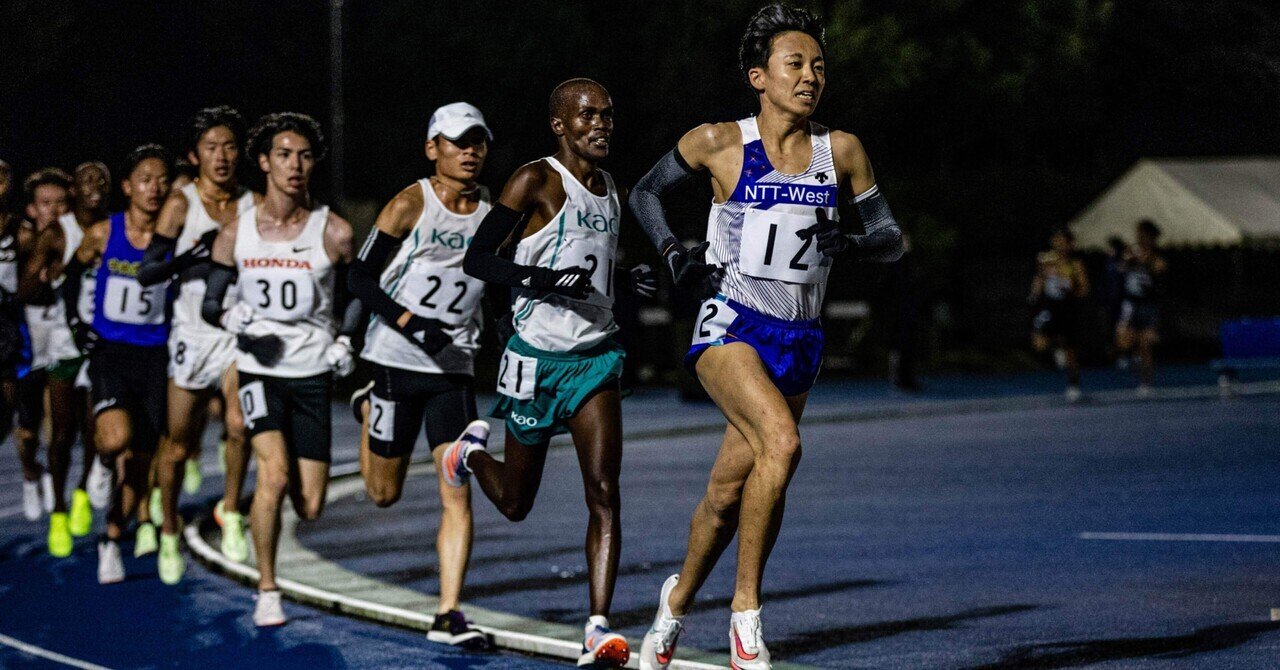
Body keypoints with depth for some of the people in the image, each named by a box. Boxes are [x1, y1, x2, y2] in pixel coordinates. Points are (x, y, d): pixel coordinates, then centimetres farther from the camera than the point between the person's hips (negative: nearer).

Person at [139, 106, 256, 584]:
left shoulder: (253, 207, 2)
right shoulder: (182, 204, -5)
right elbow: (147, 272, -12)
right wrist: (191, 257, -26)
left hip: (241, 333, 1)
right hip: (193, 334, -1)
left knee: (239, 423, -24)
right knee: (178, 446, 7)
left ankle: (231, 510, -2)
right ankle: (169, 529, 30)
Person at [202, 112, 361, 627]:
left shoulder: (333, 232, -5)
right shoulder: (236, 233, -1)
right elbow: (209, 302, 7)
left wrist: (346, 341, -3)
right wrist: (231, 319, -14)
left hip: (313, 372, 1)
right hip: (259, 368, -1)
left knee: (309, 507, -1)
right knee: (274, 473, -23)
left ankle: (294, 473, 39)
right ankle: (266, 592, -8)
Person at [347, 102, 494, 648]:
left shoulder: (494, 211, 3)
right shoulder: (411, 205, -9)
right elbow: (360, 277, -9)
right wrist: (412, 324, -19)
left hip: (454, 369, 3)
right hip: (397, 359, -3)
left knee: (458, 495, -9)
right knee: (384, 494, 11)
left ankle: (448, 617, -7)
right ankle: (369, 409, 42)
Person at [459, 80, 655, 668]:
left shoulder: (612, 192, 11)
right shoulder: (535, 182, -10)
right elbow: (475, 259, -14)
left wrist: (628, 281, 5)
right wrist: (540, 279, -28)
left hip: (596, 355, 4)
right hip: (536, 358, -4)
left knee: (604, 494, -13)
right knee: (515, 503, 12)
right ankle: (472, 450, 47)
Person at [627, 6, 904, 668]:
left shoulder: (841, 151, 4)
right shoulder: (719, 142, -3)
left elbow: (892, 239, 11)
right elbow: (645, 193, 13)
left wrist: (848, 243, -9)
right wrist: (675, 254, -2)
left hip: (798, 341, 4)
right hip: (731, 328, -4)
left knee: (729, 493, 9)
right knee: (781, 441, -30)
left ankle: (678, 598, 35)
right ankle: (746, 608, -19)